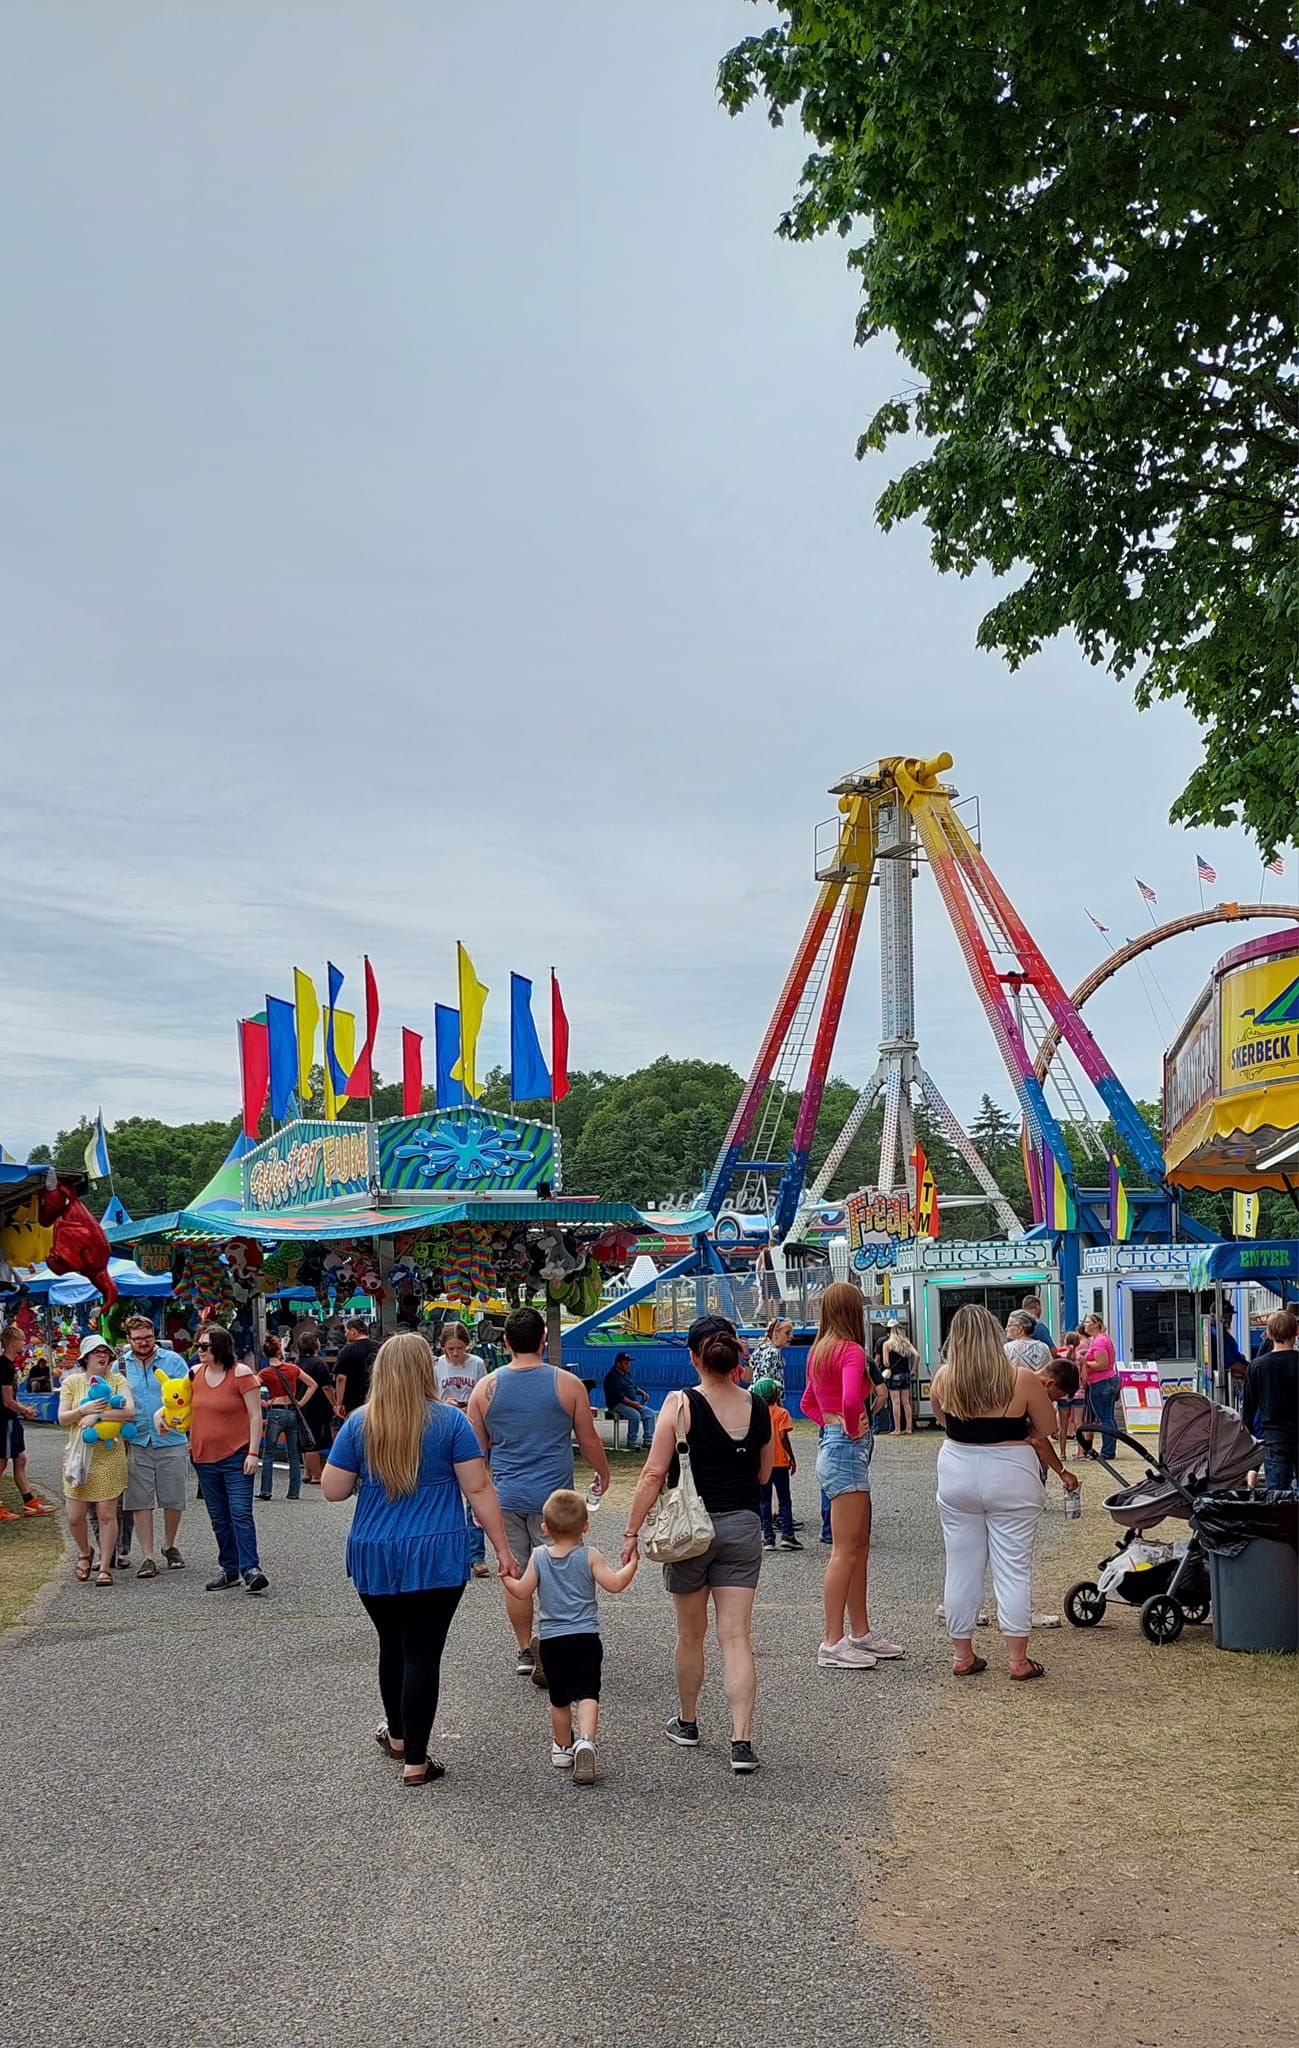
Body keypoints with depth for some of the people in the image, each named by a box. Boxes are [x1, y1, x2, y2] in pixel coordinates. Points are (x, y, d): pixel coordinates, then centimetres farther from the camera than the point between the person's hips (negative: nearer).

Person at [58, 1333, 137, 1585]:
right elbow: (62, 1418, 1)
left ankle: (105, 1567, 9)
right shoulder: (71, 1382, 7)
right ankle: (84, 1553, 31)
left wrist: (97, 1415, -20)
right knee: (75, 1516, 2)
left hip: (110, 1456, -2)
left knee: (107, 1514, -1)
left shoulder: (117, 1380, 2)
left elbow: (129, 1411, -12)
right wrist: (84, 1409, -17)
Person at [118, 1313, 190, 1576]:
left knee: (173, 1500, 5)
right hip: (136, 1443, 1)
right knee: (140, 1501, -2)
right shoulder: (121, 1366, 7)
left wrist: (164, 1413, -21)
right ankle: (147, 1557, 4)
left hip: (172, 1441, -1)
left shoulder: (173, 1361, 2)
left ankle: (170, 1546, 27)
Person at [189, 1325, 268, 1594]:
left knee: (241, 1514, -12)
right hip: (204, 1457, 6)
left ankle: (250, 1569, -11)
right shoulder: (195, 1373, 5)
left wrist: (253, 1452, -14)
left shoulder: (241, 1373, -10)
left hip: (236, 1456, -6)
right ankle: (230, 1569, 20)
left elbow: (255, 1416, -10)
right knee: (219, 1518, 12)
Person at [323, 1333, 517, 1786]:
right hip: (436, 1558, -3)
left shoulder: (359, 1423, -1)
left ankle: (397, 1736, 38)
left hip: (374, 1559, 3)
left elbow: (333, 1489, 2)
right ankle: (415, 1761, 3)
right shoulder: (449, 1421, -6)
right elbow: (478, 1489, -7)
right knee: (423, 1653, 1)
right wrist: (502, 1550, -2)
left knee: (392, 1646, 20)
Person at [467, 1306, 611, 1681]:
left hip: (505, 1496, 2)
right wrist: (603, 1473, 21)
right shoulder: (567, 1384, -5)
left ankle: (526, 1650, 20)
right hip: (552, 1495, -2)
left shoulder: (486, 1387, 0)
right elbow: (589, 1441, 3)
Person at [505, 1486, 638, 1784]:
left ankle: (562, 1748, 29)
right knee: (587, 1693, -4)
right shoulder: (589, 1557, -5)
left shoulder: (539, 1557, -1)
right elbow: (615, 1584, -8)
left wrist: (506, 1578, 20)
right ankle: (586, 1740, -26)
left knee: (559, 1699, 16)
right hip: (586, 1637, -2)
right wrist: (632, 1562, 7)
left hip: (551, 1639, 2)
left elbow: (523, 1591, 2)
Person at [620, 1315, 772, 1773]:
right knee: (737, 1636, 2)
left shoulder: (681, 1404, -12)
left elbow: (653, 1473, -13)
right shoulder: (757, 1407, -1)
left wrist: (632, 1532, -7)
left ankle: (687, 1723, 32)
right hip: (742, 1528, 2)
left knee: (690, 1634, 15)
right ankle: (741, 1741, -7)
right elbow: (764, 1475, 10)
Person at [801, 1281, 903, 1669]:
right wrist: (853, 1429, -14)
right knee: (845, 1550, -5)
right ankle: (833, 1642, -2)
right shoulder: (851, 1350, -16)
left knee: (859, 1546, 17)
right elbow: (851, 1400, -32)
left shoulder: (819, 1351, 11)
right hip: (847, 1449, -10)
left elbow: (808, 1403, 23)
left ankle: (861, 1632, 24)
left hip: (832, 1445, 10)